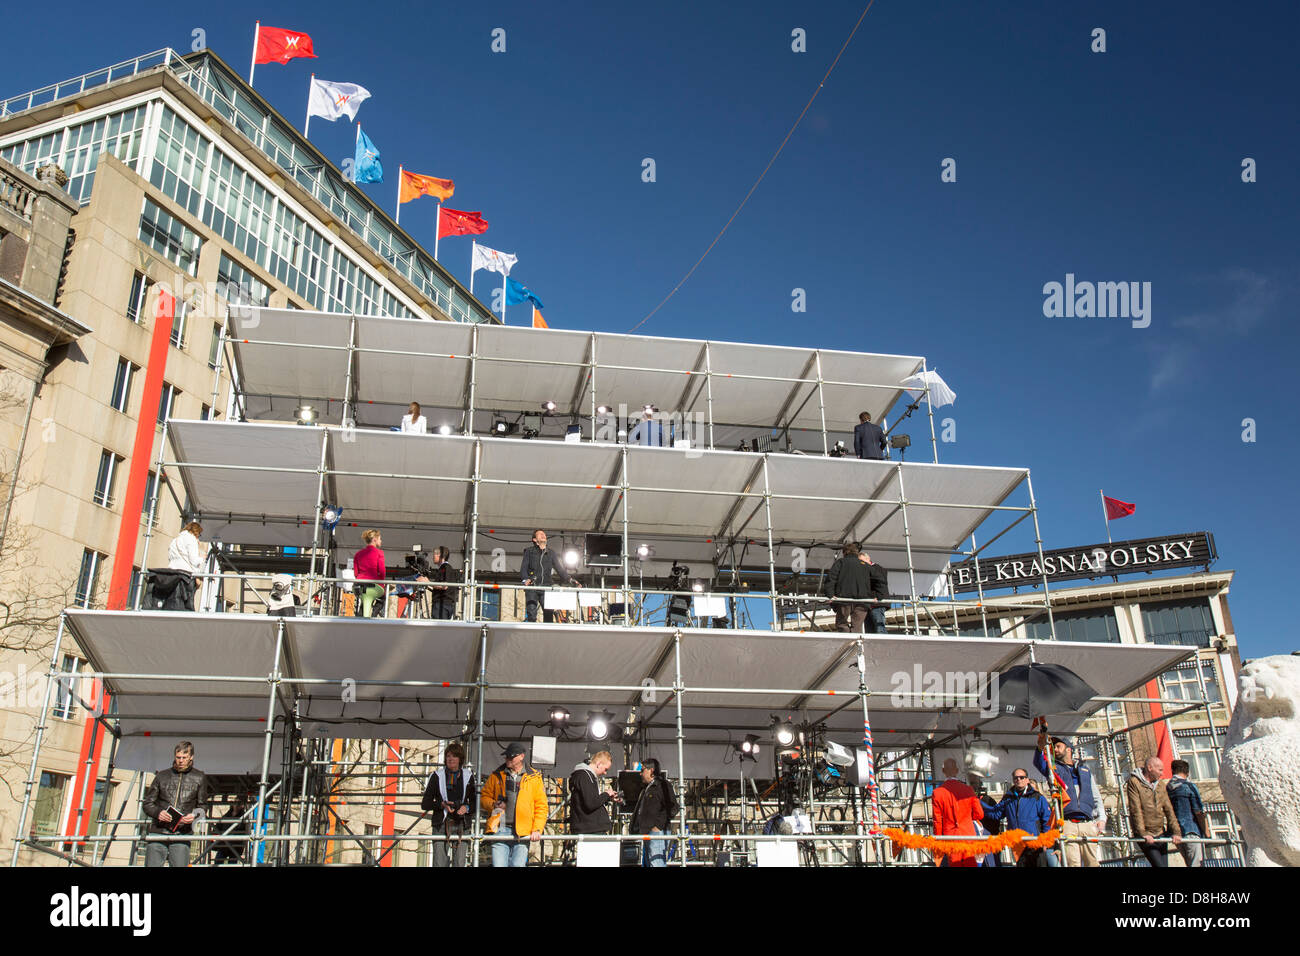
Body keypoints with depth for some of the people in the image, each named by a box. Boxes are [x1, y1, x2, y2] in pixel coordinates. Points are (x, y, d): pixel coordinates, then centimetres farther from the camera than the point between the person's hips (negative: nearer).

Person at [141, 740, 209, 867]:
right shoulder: (162, 776, 12)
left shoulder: (199, 778, 11)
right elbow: (147, 803, 14)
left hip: (182, 834, -1)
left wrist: (194, 815, -6)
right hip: (158, 832, 1)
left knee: (180, 864, -10)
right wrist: (158, 812, -8)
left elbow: (202, 806, 17)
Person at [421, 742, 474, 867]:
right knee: (440, 862, -9)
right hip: (441, 824, -1)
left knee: (460, 863, -3)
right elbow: (424, 804, 4)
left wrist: (467, 807, -6)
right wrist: (441, 804, -13)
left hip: (461, 824, 1)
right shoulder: (437, 776, 6)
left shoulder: (468, 777, 11)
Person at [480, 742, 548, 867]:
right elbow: (484, 797, 18)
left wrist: (537, 829, -4)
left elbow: (541, 806, 6)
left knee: (518, 864, -5)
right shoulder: (497, 775, 11)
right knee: (498, 864, -6)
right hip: (500, 830, 1)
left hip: (522, 832, -1)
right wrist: (493, 804, -4)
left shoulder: (534, 777, 7)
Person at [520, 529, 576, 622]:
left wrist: (569, 579, -3)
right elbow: (523, 568, 2)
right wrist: (526, 579, -19)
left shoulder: (551, 553, 19)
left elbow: (560, 569, 14)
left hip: (546, 587, 2)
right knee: (531, 614, -13)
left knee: (549, 613, -11)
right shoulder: (529, 551, 12)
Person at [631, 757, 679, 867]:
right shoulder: (646, 788, 23)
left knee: (657, 863, -15)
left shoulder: (663, 785, -6)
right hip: (647, 833, 10)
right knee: (646, 863, 10)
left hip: (658, 833, -10)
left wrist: (658, 825, -17)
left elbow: (673, 808, -14)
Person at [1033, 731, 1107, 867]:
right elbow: (1039, 764, -5)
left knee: (1093, 862, -7)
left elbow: (1096, 797, 26)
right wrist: (1040, 748, -26)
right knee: (1072, 862, -16)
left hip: (1087, 824, 2)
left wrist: (1101, 818, 10)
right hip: (1066, 824, -2)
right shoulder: (1054, 769, 18)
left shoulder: (1085, 771, 27)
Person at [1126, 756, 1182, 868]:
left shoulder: (1161, 784, 12)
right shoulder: (1134, 782, -8)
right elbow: (1135, 810, -15)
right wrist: (1143, 833, -21)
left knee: (1164, 864, 5)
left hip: (1161, 834, 6)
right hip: (1146, 837, -6)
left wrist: (1176, 832, 0)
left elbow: (1168, 810, 10)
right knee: (1159, 865, -16)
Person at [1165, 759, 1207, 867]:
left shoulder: (1166, 788, 10)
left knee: (1189, 863, 14)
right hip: (1190, 830, -6)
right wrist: (1206, 831, 0)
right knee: (1196, 863, -7)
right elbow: (1199, 812, -8)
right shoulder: (1189, 786, -7)